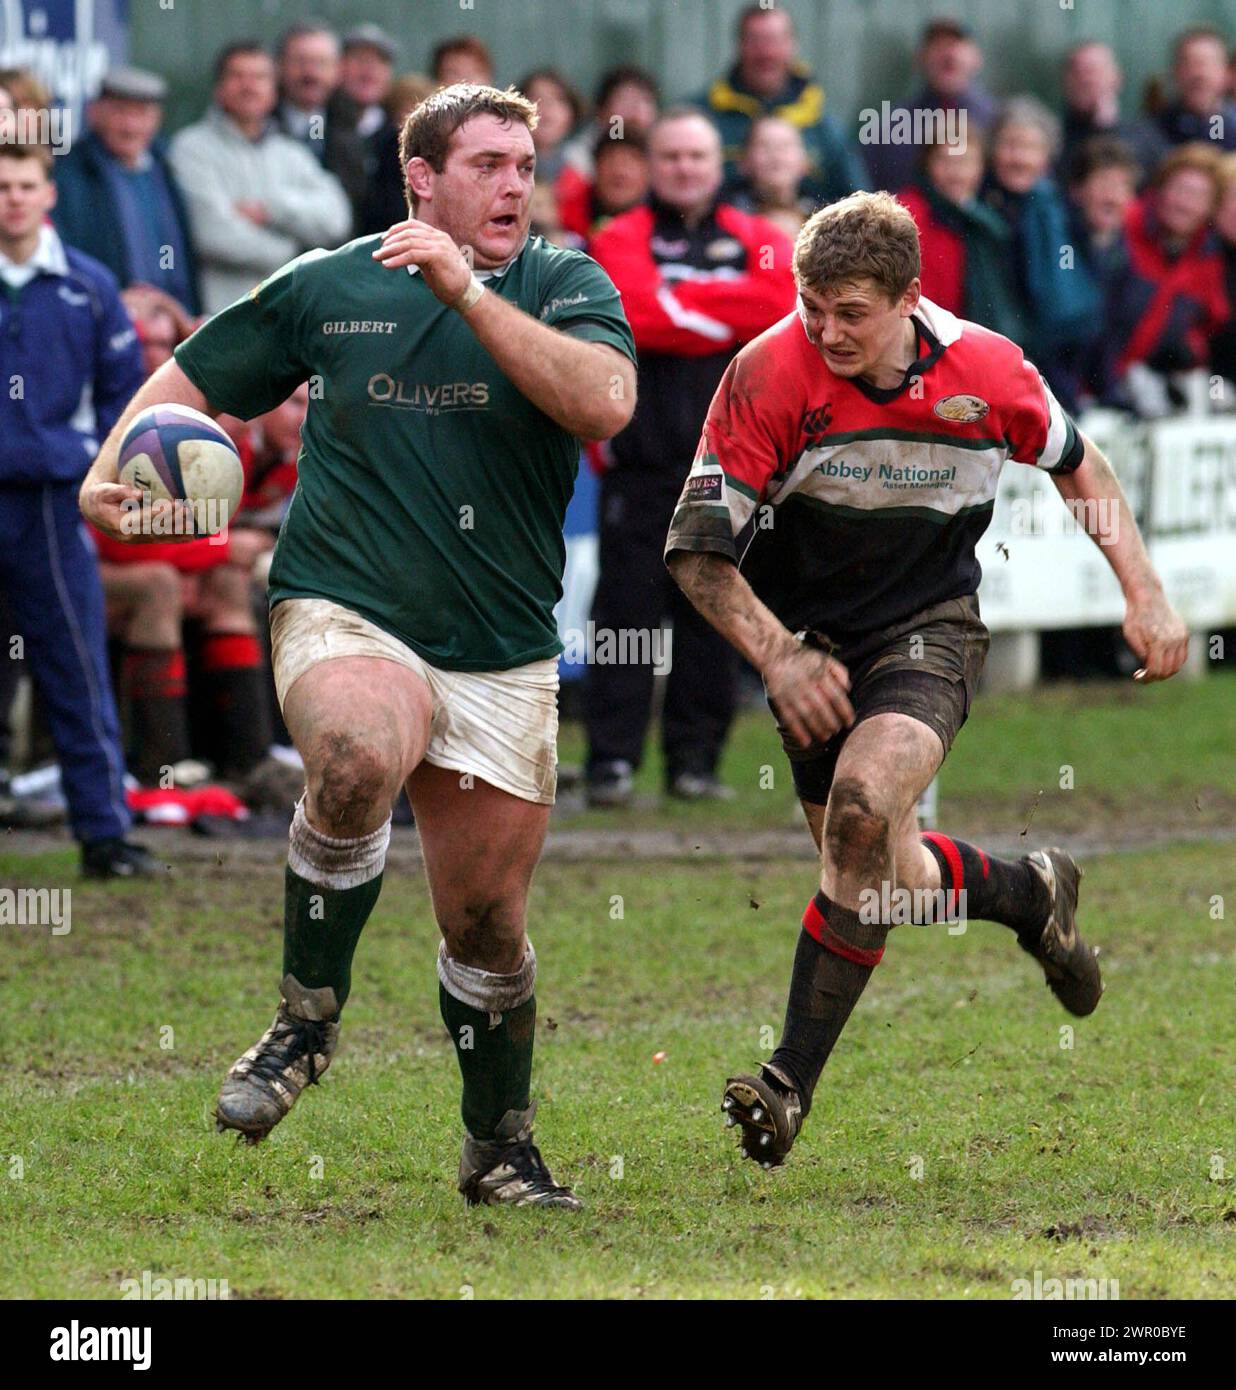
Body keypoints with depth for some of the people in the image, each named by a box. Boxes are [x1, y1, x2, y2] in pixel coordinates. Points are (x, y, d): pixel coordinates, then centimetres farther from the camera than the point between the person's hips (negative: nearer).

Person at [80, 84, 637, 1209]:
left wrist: (468, 289, -22)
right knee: (361, 758, -35)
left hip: (503, 654, 2)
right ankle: (308, 1018, -15)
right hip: (344, 612, -2)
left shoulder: (564, 286, 2)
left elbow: (605, 403, -18)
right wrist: (113, 470, -2)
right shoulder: (324, 289, 5)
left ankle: (501, 1146, 30)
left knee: (487, 922, 6)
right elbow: (194, 380, 17)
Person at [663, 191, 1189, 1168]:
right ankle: (1029, 892, 36)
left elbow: (1073, 462, 11)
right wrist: (778, 654, -25)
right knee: (878, 876, 2)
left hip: (931, 629, -1)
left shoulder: (986, 372, -12)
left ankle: (794, 1081, -23)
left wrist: (1144, 592, 6)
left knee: (866, 804, -28)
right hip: (816, 639, 1)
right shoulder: (769, 375, -19)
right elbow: (697, 547, -15)